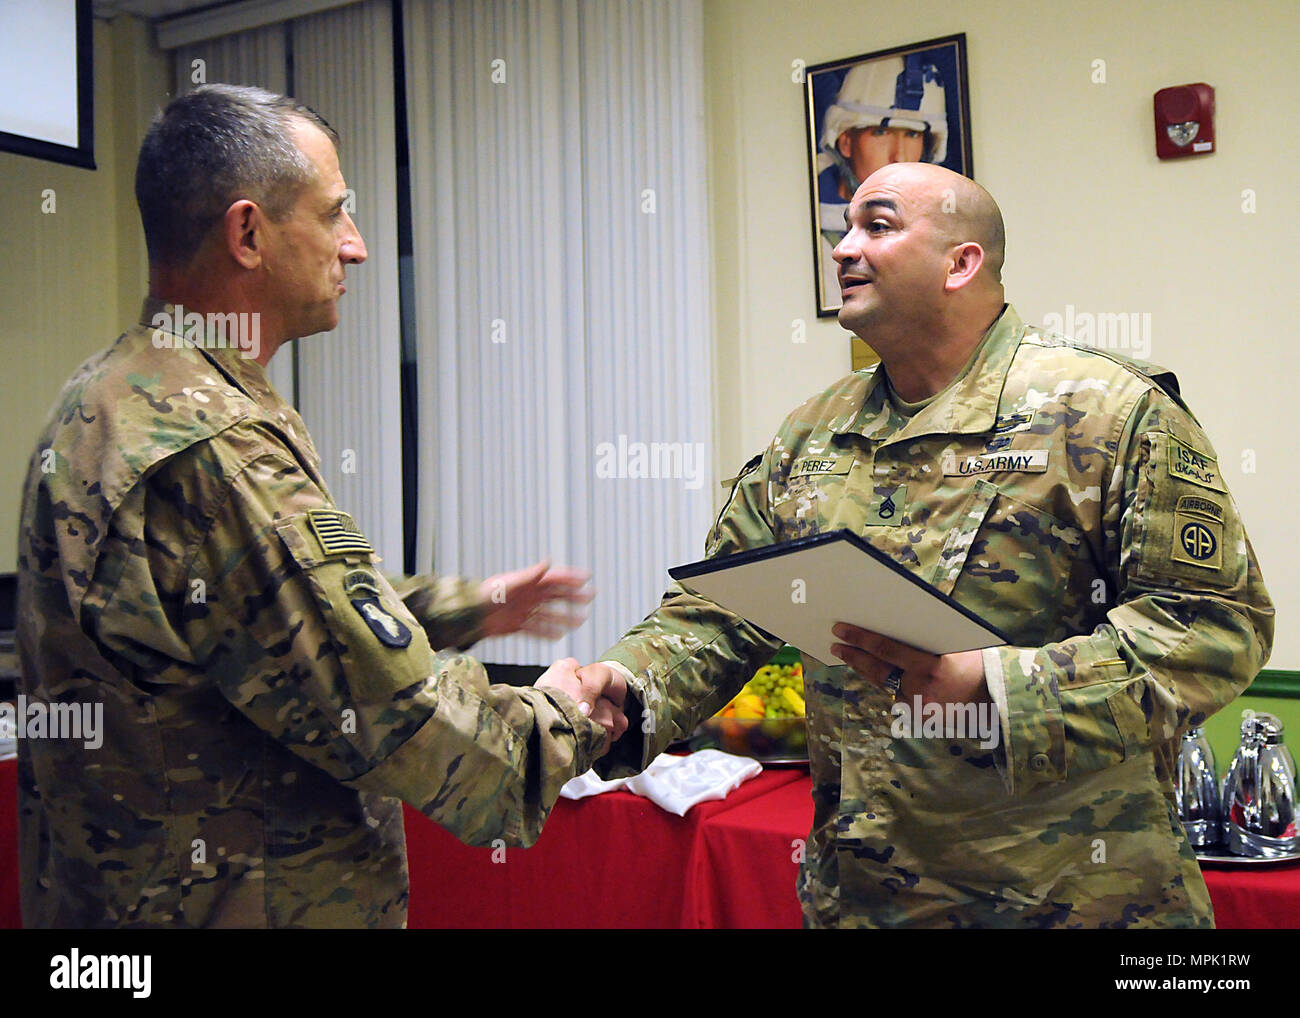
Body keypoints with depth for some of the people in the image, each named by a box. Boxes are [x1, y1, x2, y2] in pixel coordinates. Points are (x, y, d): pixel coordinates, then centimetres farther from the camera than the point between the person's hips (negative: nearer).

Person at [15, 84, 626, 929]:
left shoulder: (106, 397, 5)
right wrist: (554, 724, -7)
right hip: (241, 902, -10)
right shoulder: (212, 453, -28)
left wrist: (466, 607, 14)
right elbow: (393, 716, -24)